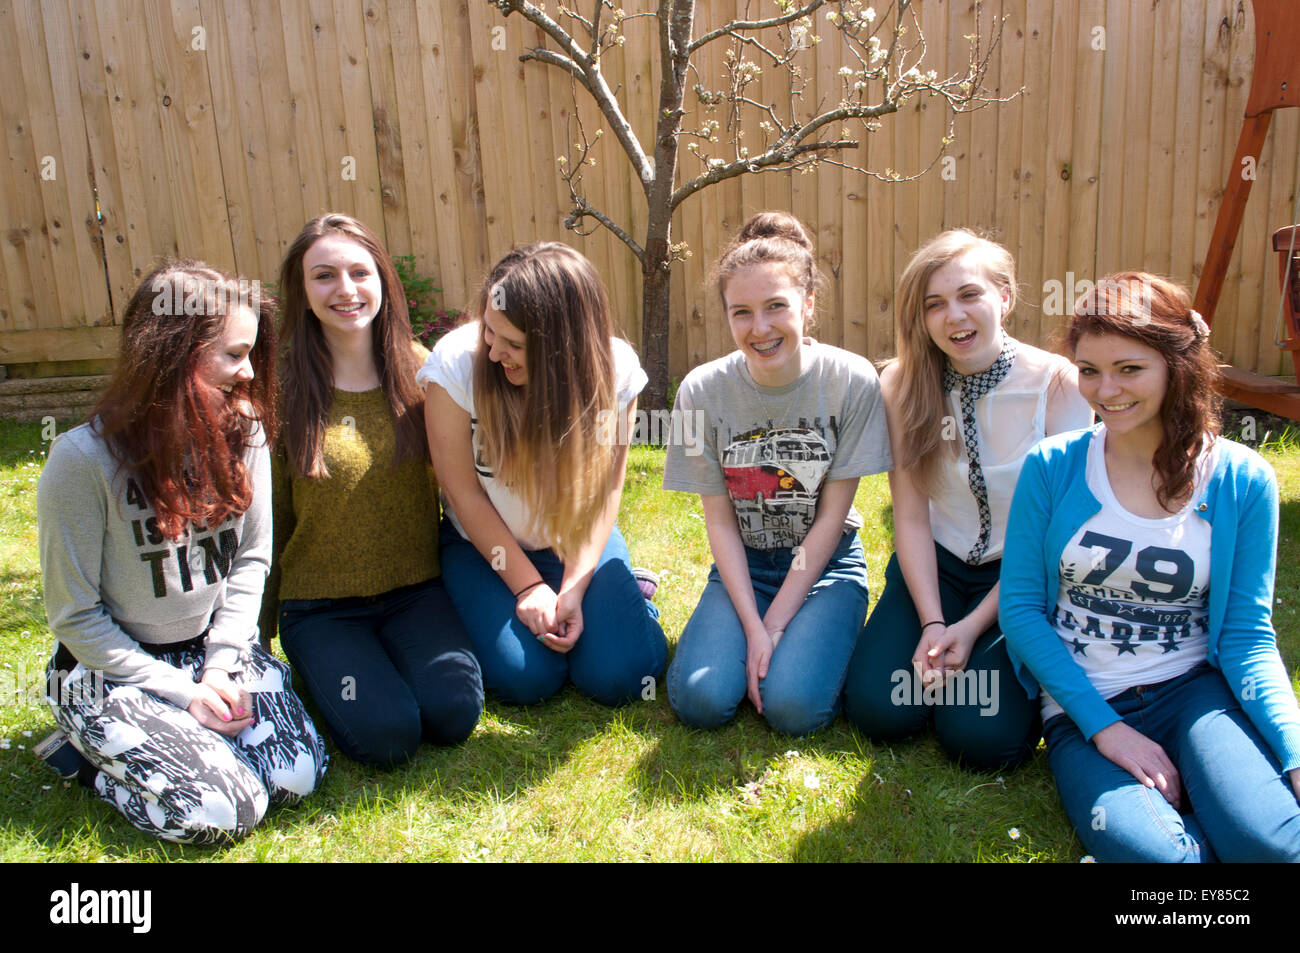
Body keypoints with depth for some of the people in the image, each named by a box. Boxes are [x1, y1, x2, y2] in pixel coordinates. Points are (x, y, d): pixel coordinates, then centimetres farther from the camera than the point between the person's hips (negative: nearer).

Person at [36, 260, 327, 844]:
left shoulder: (243, 430, -7)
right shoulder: (83, 460, -20)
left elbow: (251, 556, 2)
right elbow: (75, 616, -13)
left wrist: (221, 665, -9)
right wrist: (182, 691, -16)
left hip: (217, 645, 4)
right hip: (113, 665, -4)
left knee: (297, 776, -15)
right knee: (221, 810, -19)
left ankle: (180, 735, 13)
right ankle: (88, 752, 9)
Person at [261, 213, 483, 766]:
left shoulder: (417, 369, 1)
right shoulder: (282, 390, -6)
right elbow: (270, 520, 2)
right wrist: (260, 638, 6)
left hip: (416, 590, 2)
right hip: (319, 605, -1)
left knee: (453, 712, -22)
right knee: (385, 734, -21)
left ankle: (401, 652, 9)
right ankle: (321, 669, 10)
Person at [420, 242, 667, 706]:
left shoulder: (614, 368, -19)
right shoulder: (455, 363, -23)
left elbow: (604, 491, -11)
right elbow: (465, 494, -15)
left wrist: (575, 587, -19)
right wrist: (527, 585, -13)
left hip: (578, 542, 1)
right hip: (484, 544, 0)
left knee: (617, 675, -15)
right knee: (525, 678, -19)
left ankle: (623, 591, 16)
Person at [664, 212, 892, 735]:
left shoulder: (852, 381, -16)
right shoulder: (703, 390, -12)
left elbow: (831, 516, -12)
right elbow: (720, 521, -7)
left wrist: (776, 624, -15)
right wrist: (752, 626, -15)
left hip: (827, 562, -1)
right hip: (743, 564, 2)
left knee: (793, 707, -23)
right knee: (699, 700, -19)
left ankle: (820, 636, 8)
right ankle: (753, 640, 11)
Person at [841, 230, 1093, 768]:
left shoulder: (1057, 384, -14)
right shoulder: (902, 385, -7)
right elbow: (911, 516, -5)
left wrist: (975, 625, -16)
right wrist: (932, 624, -15)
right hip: (938, 564, 2)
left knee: (982, 738, -19)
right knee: (876, 710, -15)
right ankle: (945, 653, 15)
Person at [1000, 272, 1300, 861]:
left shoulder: (1243, 481, -2)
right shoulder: (1052, 467, -4)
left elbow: (1248, 636, 0)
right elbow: (1019, 607, -3)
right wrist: (1104, 726, -11)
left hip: (1194, 688, 1)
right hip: (1082, 706, 0)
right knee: (1152, 852, -28)